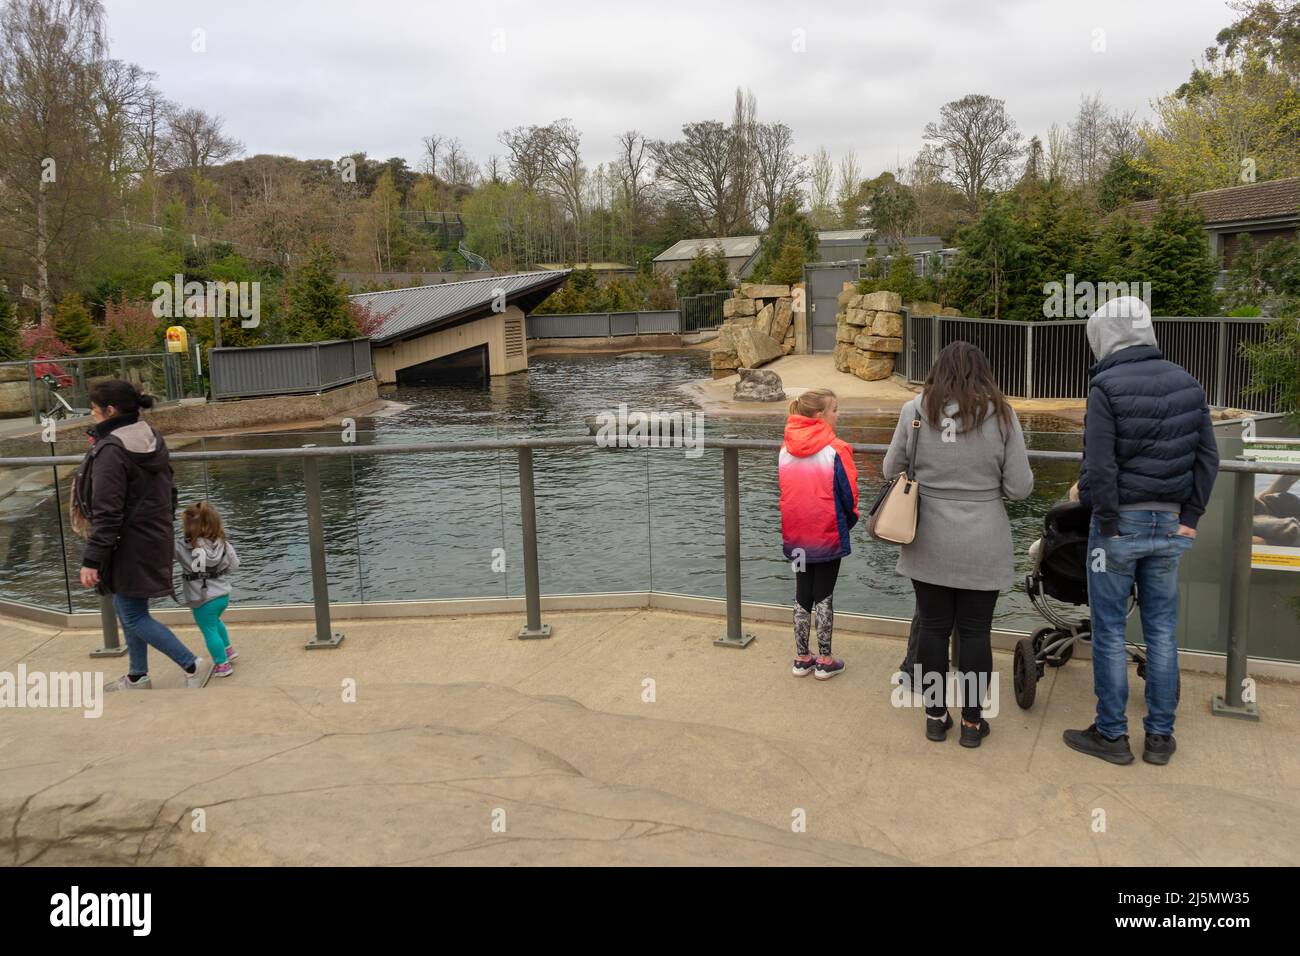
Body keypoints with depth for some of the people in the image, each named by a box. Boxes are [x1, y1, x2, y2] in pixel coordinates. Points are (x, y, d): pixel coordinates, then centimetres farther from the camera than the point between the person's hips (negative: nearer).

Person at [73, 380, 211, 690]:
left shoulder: (111, 450, -21)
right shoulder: (152, 440, 6)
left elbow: (106, 513, -23)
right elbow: (168, 492, 15)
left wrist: (91, 559, -20)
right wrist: (162, 528, 25)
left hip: (129, 546, -9)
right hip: (154, 539, 9)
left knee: (133, 616, 1)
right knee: (127, 608, 19)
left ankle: (193, 665, 2)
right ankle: (138, 677, 29)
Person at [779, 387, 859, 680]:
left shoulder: (785, 450, 0)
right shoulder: (836, 450, -16)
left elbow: (781, 490, 8)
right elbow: (848, 494, -10)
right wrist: (850, 520, 10)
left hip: (795, 536, 4)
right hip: (828, 535, -4)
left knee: (802, 595, 15)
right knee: (824, 596, 7)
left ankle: (802, 658, 22)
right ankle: (824, 662, 15)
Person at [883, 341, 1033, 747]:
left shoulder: (915, 411, -5)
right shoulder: (1001, 415, -6)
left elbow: (892, 470, 5)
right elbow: (1020, 487, -5)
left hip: (929, 545, 1)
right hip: (983, 548, -1)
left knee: (934, 628, 12)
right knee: (975, 631, 10)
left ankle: (936, 715, 24)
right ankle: (972, 720, 21)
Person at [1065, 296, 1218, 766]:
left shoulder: (1106, 388, -13)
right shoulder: (1186, 384, 6)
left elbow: (1100, 467, -18)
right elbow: (1207, 456, 7)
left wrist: (1108, 526, -9)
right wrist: (1190, 516, 8)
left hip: (1121, 522, -5)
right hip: (1170, 524, 6)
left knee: (1109, 632, 6)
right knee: (1162, 631, 13)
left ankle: (1112, 735, 14)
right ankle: (1160, 736, 20)